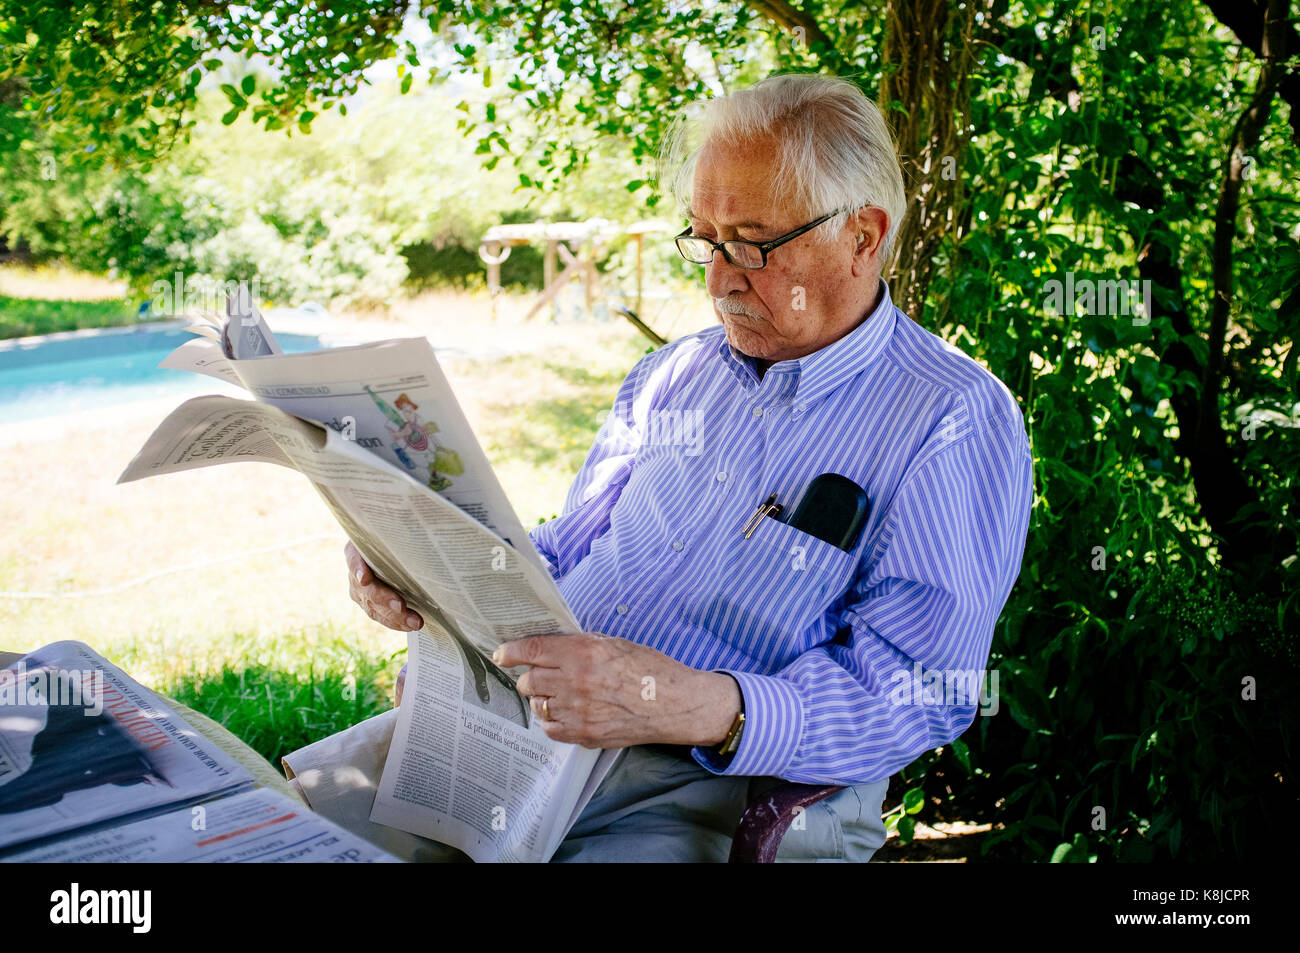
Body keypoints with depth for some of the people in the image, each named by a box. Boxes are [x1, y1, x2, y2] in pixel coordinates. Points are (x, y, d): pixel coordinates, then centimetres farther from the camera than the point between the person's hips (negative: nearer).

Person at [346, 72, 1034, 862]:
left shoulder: (958, 421, -7)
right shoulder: (673, 374, 15)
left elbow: (914, 694, -15)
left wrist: (704, 708, -31)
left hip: (730, 787, -6)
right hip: (532, 725, 7)